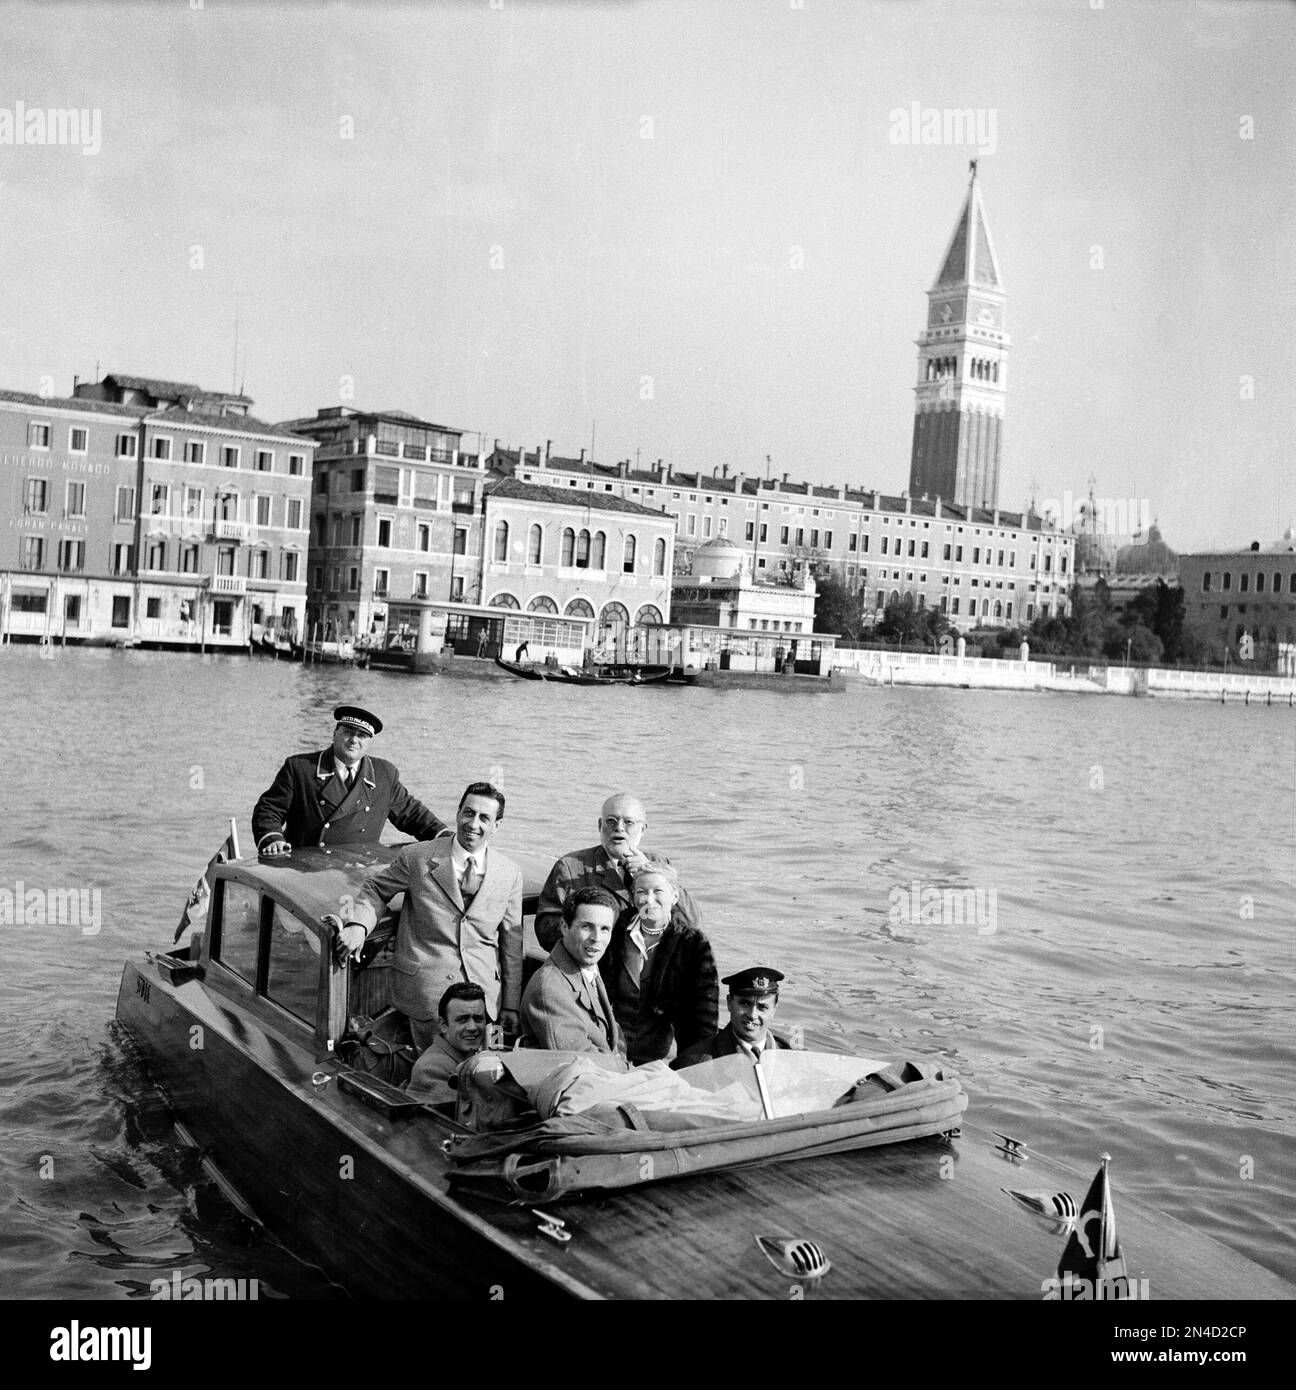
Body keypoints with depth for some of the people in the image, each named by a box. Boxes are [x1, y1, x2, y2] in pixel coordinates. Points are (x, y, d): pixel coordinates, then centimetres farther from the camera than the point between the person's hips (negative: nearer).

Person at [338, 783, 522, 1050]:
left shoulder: (510, 874, 5)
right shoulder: (417, 858, -1)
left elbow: (512, 944, 9)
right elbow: (375, 888, 12)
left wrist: (511, 1005, 10)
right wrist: (358, 924, -9)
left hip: (484, 994, 2)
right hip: (427, 986, -2)